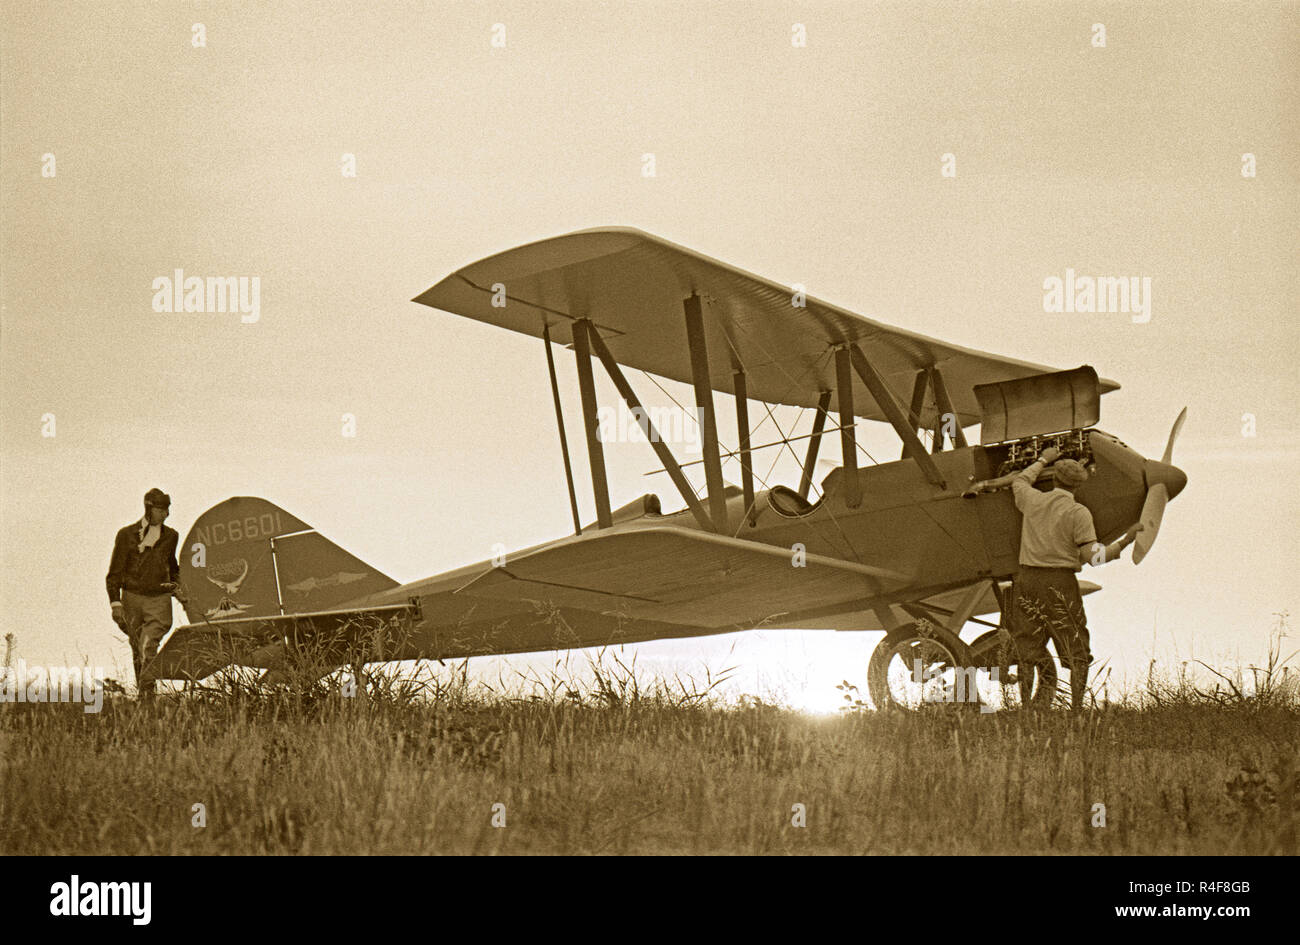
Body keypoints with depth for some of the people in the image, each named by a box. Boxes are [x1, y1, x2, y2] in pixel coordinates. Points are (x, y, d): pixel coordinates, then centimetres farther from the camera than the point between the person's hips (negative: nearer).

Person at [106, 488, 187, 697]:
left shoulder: (171, 536, 10)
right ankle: (141, 692, 20)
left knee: (148, 648, -19)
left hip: (159, 601, 0)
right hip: (132, 596, 0)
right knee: (137, 651, 8)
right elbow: (115, 572, -1)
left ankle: (147, 691, -20)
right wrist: (116, 603, -9)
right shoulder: (126, 535, -1)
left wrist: (177, 588, 13)